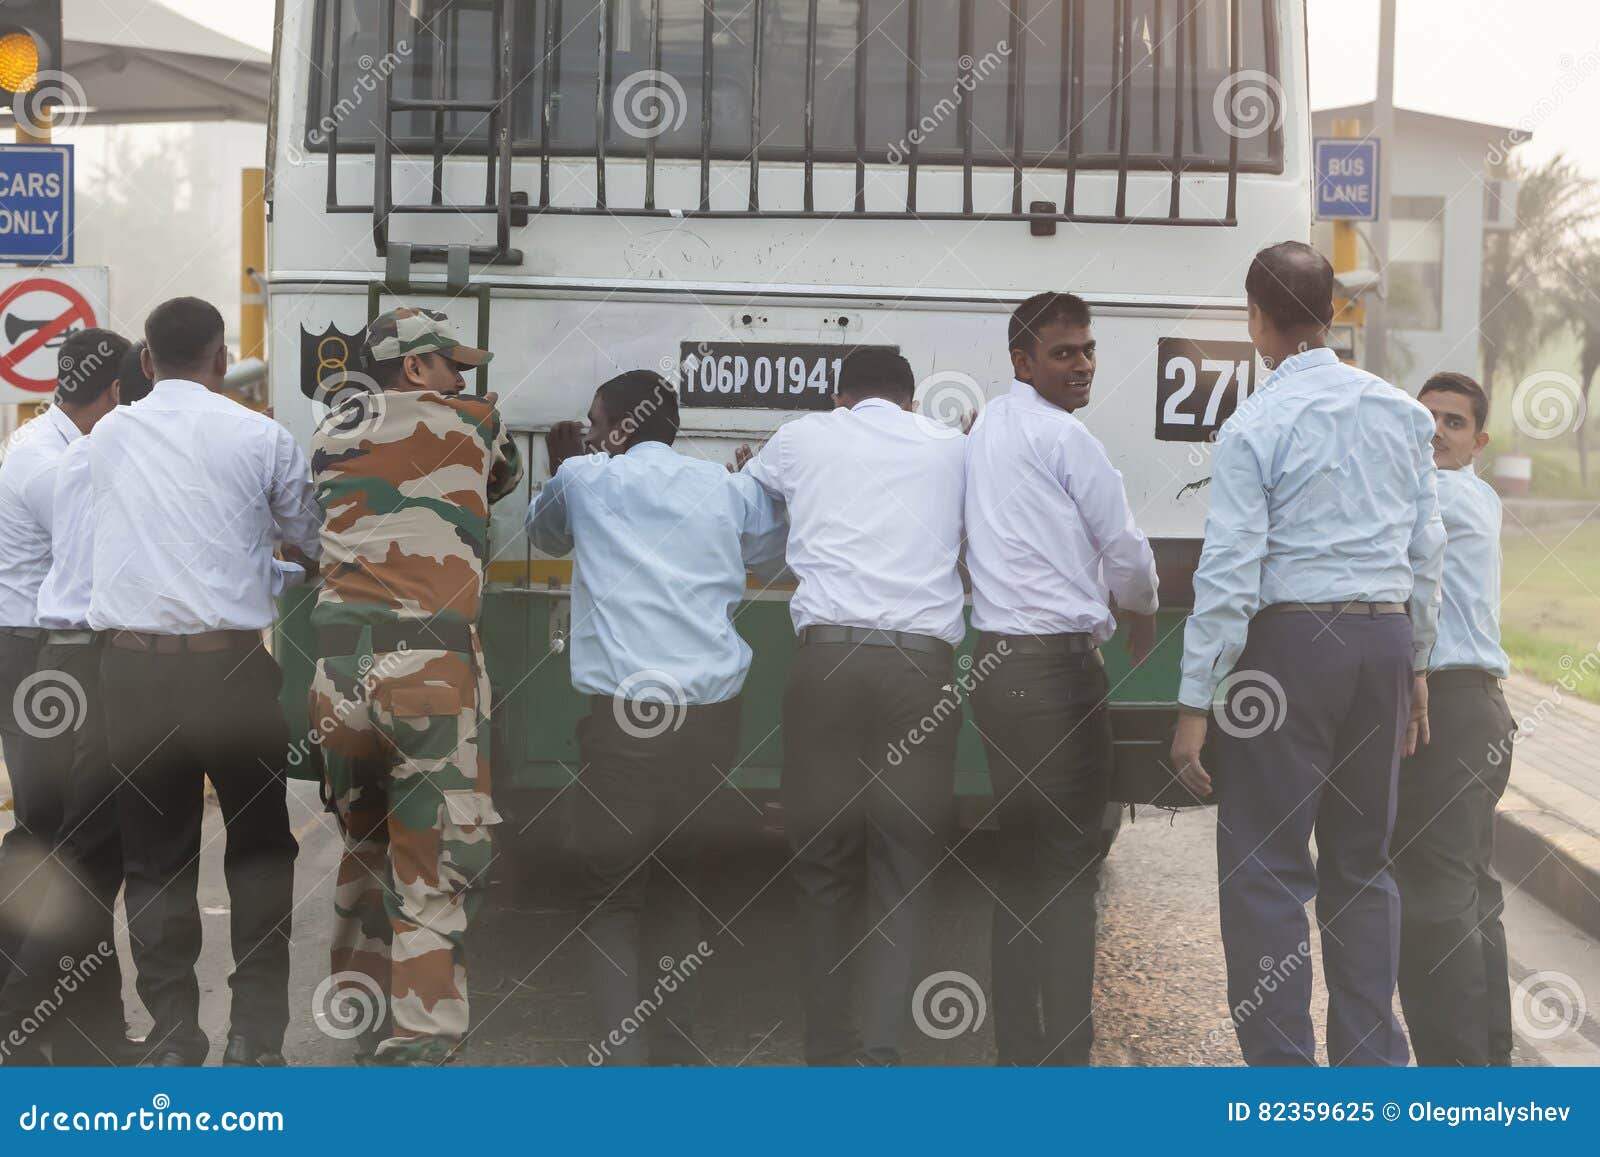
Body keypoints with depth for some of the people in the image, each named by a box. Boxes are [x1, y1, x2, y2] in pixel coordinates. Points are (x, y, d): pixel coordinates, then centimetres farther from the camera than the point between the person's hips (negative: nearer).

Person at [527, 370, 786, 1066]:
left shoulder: (584, 478, 7)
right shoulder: (730, 487, 11)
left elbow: (545, 535, 28)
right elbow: (773, 556, 30)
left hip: (625, 710, -3)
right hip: (714, 707, 3)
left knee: (610, 895, 2)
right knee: (682, 885, 15)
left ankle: (622, 1057, -8)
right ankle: (676, 1049, 17)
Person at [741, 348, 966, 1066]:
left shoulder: (802, 440, 15)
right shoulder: (950, 447, 16)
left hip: (829, 655, 0)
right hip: (922, 661, 0)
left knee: (823, 860, 9)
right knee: (906, 867, 5)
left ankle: (830, 1049, 13)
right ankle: (881, 1046, -6)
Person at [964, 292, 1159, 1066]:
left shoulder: (985, 429, 18)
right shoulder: (1063, 436, -8)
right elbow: (1125, 552, -3)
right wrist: (1143, 617, 17)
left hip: (998, 663, 9)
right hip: (1057, 664, -9)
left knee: (1021, 860, 12)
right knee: (1070, 865, -5)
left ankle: (1018, 1046, 16)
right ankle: (1065, 1052, -2)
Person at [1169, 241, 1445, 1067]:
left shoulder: (1254, 427, -10)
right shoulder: (1401, 413, 7)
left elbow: (1229, 574, -13)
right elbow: (1427, 550, 11)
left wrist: (1195, 704, -10)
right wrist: (1416, 666, 21)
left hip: (1291, 642, -6)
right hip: (1386, 638, 6)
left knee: (1266, 869, 0)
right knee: (1362, 863, 15)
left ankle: (1282, 1072, 0)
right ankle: (1372, 1062, 21)